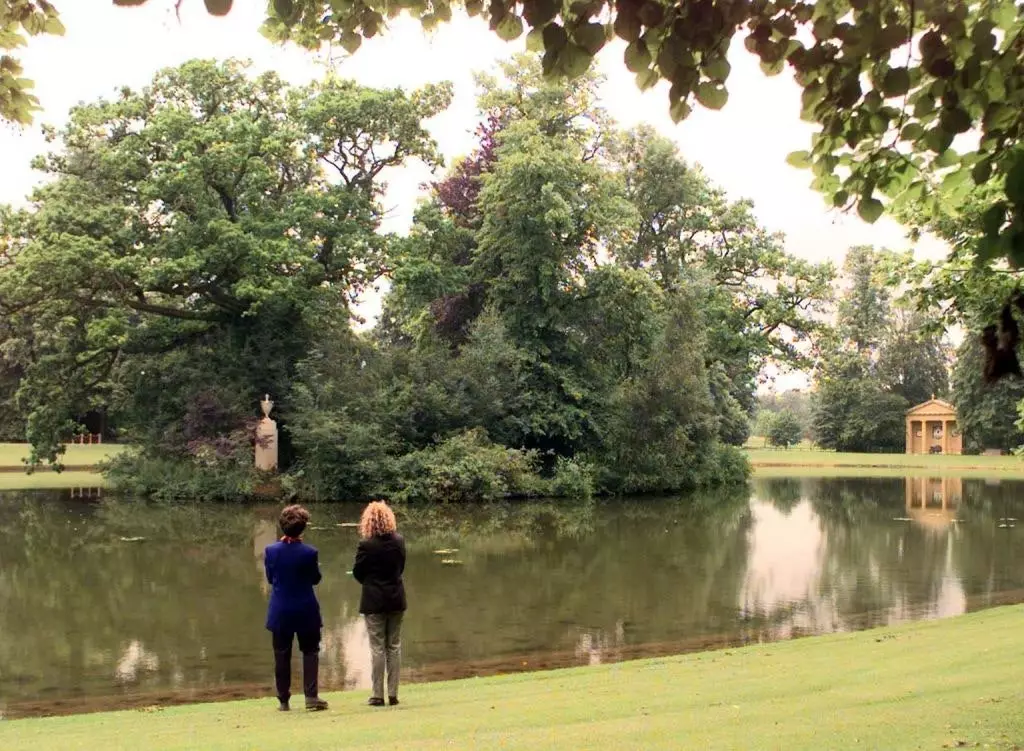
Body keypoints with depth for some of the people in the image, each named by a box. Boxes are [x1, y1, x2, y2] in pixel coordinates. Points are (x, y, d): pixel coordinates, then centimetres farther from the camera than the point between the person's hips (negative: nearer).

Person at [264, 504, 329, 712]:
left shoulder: (271, 550, -9)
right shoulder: (309, 552, -15)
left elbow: (270, 578, 4)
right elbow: (315, 579, -1)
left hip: (280, 611, 2)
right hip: (305, 611, -2)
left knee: (282, 655, 11)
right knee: (310, 652, 10)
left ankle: (283, 700, 14)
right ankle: (311, 697, 4)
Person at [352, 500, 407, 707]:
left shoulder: (366, 545, -16)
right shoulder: (399, 541, -3)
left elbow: (357, 572, -5)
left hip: (374, 602, -4)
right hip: (396, 599, 4)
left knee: (377, 649, 3)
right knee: (394, 647, 11)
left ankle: (378, 695, 6)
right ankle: (393, 694, 12)